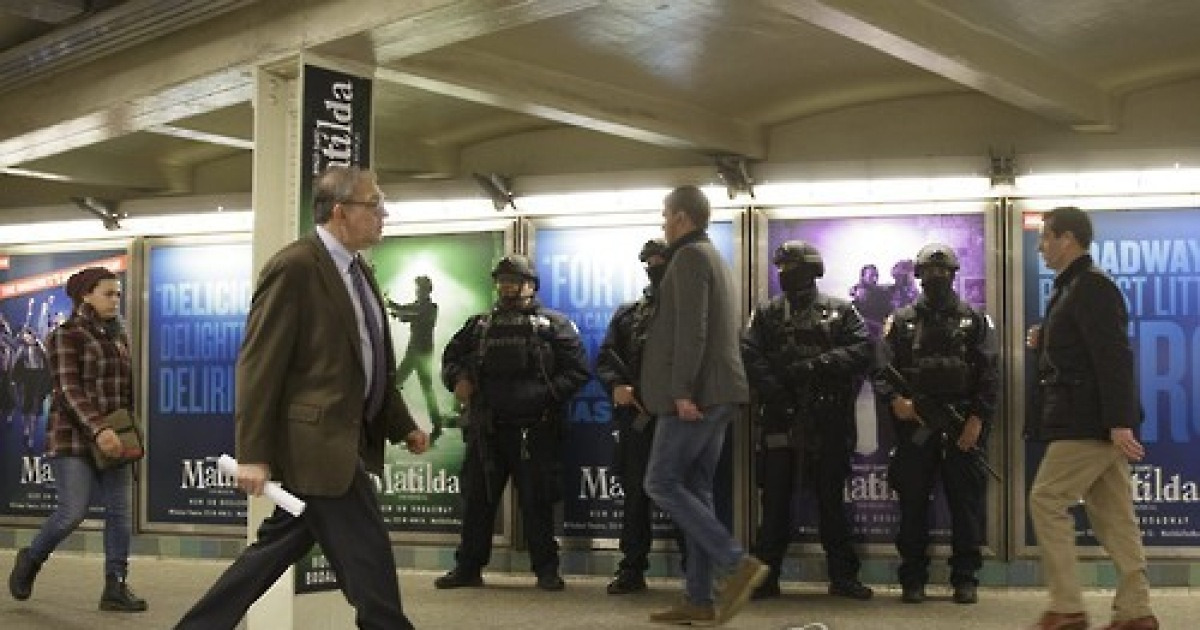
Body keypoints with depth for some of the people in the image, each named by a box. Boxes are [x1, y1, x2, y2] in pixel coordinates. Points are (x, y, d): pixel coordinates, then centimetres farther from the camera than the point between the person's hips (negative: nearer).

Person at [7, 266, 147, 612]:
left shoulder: (120, 337, 13)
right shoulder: (66, 335, -6)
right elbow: (70, 390, -16)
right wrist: (98, 429, -27)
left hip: (113, 436, 6)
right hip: (73, 436, -6)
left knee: (120, 510, -1)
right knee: (73, 511, -9)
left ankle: (115, 586, 2)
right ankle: (30, 560, 18)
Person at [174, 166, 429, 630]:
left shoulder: (358, 272, 15)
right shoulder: (294, 267, -14)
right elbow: (258, 365, -16)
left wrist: (402, 424, 18)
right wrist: (254, 454, -19)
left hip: (345, 440, 9)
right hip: (316, 442, -9)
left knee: (277, 549, 15)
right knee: (369, 562, -3)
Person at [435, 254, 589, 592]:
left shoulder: (553, 323, 6)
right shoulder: (479, 325, 18)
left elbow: (577, 368, -1)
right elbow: (450, 357, 22)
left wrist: (548, 393, -14)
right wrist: (457, 379, 1)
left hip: (533, 428, -4)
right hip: (485, 427, 4)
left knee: (536, 500, 0)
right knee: (476, 497, 7)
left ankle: (546, 568, 9)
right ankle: (468, 567, 17)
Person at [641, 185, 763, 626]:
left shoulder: (689, 257, -8)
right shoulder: (716, 258, 22)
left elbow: (691, 329, -20)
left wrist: (683, 390, -23)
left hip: (696, 393, -10)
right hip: (717, 393, 10)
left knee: (662, 483, -7)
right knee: (694, 489, 8)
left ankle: (738, 564, -13)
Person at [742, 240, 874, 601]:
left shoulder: (840, 311, 7)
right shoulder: (766, 313, 10)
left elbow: (864, 349, -6)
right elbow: (749, 356, -3)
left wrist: (816, 364, -16)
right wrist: (775, 392, -16)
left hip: (828, 422, -1)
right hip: (780, 421, 1)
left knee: (832, 500, 6)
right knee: (775, 501, 3)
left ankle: (843, 576, 14)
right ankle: (765, 577, 10)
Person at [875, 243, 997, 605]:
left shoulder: (975, 320, 10)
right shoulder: (901, 321, 11)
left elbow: (989, 373, 2)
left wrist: (978, 418, -10)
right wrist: (894, 399, -16)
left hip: (963, 425, 0)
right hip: (914, 425, 0)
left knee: (966, 504, 2)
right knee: (913, 503, 3)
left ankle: (965, 578, 10)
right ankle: (913, 579, 10)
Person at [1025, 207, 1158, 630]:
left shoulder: (1091, 286, -13)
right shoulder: (1076, 286, 17)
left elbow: (1113, 357, -22)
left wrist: (1119, 421, -26)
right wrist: (1044, 344, 6)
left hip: (1090, 422, -10)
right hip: (1092, 421, 10)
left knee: (1046, 501, -7)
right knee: (1112, 514, 9)